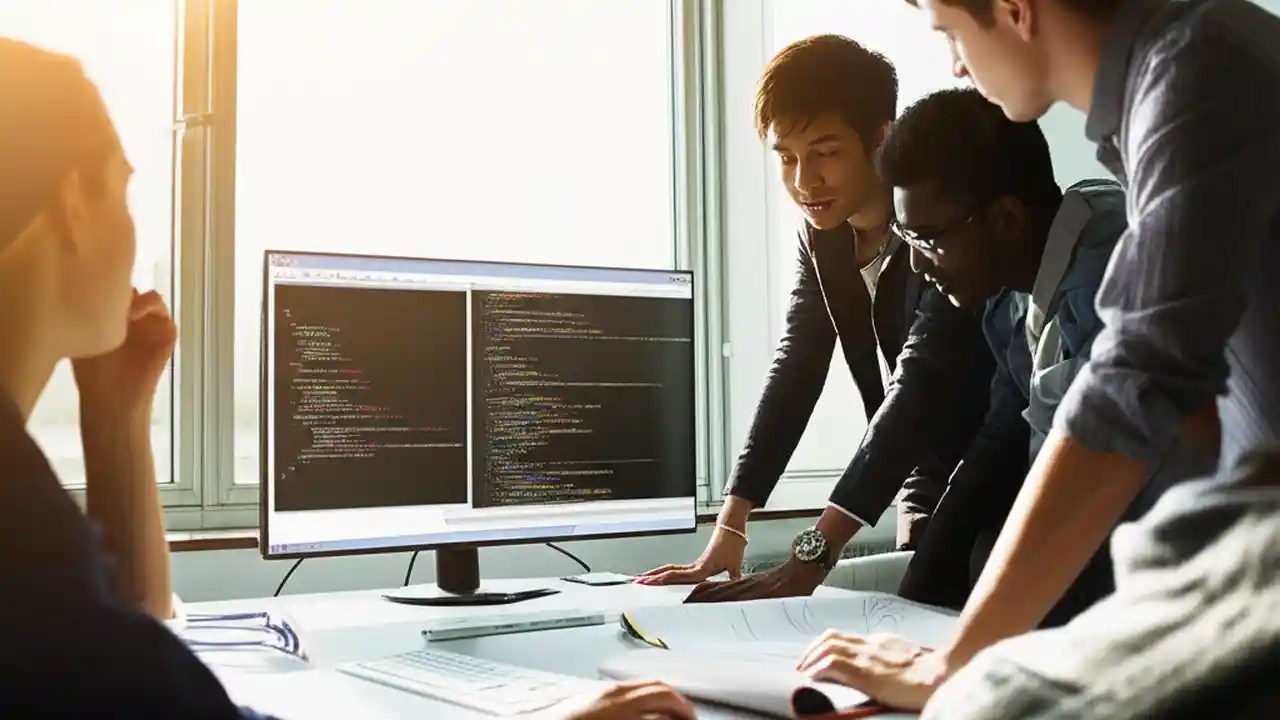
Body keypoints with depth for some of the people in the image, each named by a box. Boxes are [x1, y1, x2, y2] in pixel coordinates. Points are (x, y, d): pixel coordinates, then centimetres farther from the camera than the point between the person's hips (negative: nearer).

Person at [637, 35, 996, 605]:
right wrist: (729, 527, -14)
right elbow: (794, 371, -5)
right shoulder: (823, 235, -1)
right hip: (927, 489, 6)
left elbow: (919, 392, -31)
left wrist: (812, 556, -37)